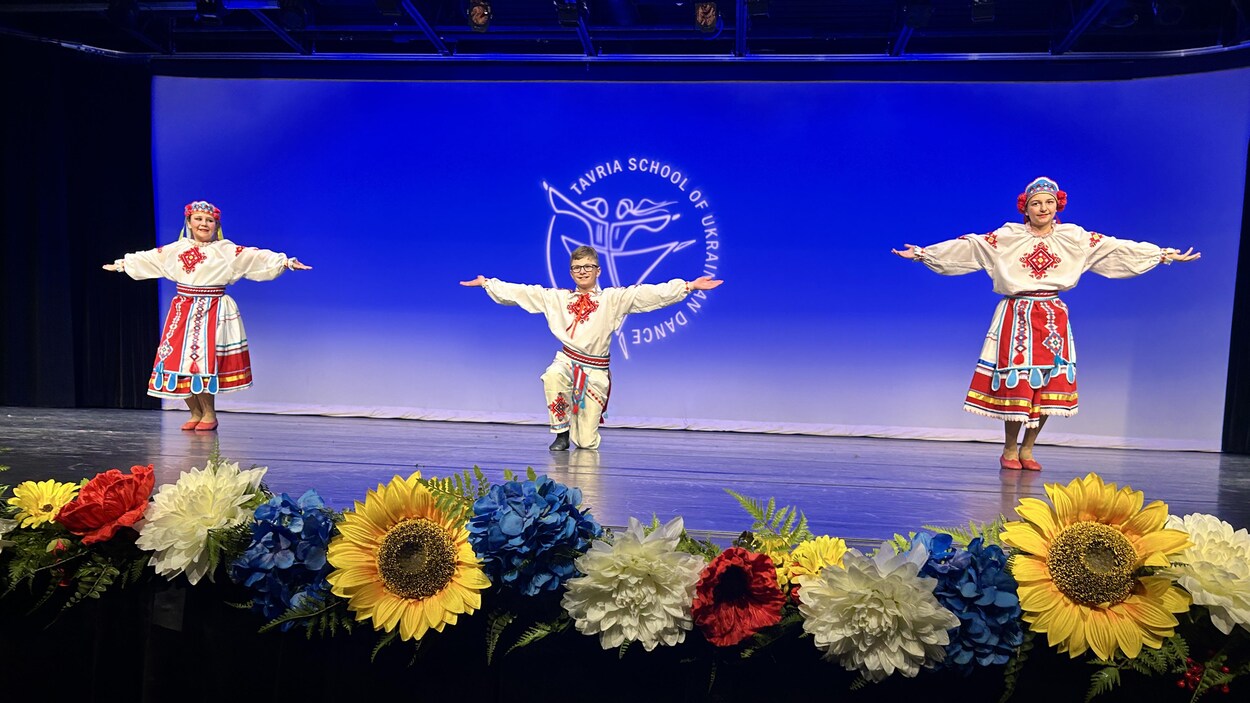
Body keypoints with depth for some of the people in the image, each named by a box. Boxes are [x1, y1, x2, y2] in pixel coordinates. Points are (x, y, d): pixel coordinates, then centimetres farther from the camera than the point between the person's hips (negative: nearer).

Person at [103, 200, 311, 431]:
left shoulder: (227, 250, -1)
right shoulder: (176, 249, 12)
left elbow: (258, 257, -11)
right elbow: (147, 258, 24)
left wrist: (286, 262, -22)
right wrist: (122, 264, 33)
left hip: (213, 313, -5)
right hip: (183, 312, 5)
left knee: (203, 361, -11)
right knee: (177, 359, 1)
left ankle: (209, 414, 5)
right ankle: (195, 413, 15)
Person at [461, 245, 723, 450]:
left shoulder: (613, 298, 0)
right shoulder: (557, 298, 8)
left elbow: (648, 294, -9)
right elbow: (520, 292, 10)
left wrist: (688, 286, -18)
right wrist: (487, 283, 8)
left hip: (596, 369, -1)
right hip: (567, 362, 2)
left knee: (586, 442, -5)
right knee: (552, 376, -38)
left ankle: (584, 421, 36)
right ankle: (562, 432, -14)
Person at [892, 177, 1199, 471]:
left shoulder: (1075, 238, 7)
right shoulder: (1006, 237, 0)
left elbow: (1118, 248, 9)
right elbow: (967, 246, -6)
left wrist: (1165, 254, 10)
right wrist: (923, 253, -13)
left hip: (1054, 318, 3)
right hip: (1017, 316, -3)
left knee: (1050, 386, 0)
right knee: (1016, 383, -5)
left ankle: (1027, 449, 15)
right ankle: (1009, 449, 11)